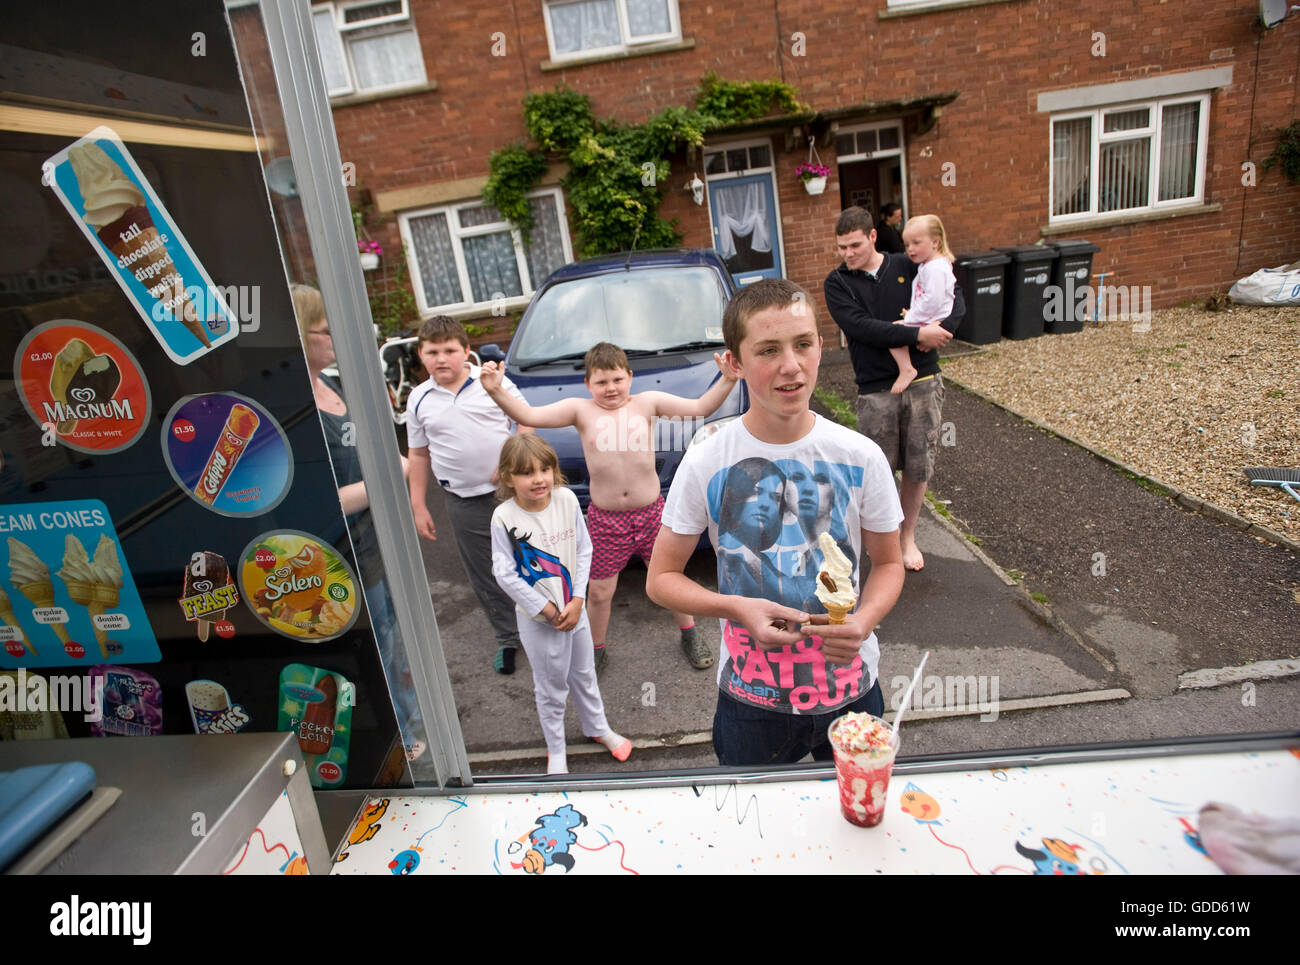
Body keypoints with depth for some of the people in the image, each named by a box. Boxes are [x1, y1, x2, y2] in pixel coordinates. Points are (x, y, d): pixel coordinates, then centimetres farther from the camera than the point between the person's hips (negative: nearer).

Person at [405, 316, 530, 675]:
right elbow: (419, 455, 11)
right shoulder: (419, 400, 4)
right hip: (465, 503, 3)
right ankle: (507, 638, 29)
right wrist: (418, 506, 9)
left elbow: (527, 420, 2)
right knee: (485, 577, 11)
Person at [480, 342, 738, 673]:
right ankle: (596, 650, 36)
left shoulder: (648, 402, 1)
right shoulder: (580, 410, -2)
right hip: (605, 518, 0)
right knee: (600, 591, 11)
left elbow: (700, 407, -3)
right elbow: (529, 416, -9)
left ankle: (690, 636, 41)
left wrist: (727, 380, -16)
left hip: (651, 512, 1)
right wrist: (496, 391, -23)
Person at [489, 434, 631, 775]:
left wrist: (577, 600, -10)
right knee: (552, 687, 13)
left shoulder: (567, 500, -10)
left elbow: (584, 550, -4)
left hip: (574, 608, 3)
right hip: (538, 618, -3)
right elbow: (505, 574, -16)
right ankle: (556, 750, 36)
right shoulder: (504, 517, -19)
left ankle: (598, 727, 47)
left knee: (584, 674, 23)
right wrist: (548, 610, -14)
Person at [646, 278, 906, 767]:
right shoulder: (705, 465, -14)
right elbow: (661, 578, -6)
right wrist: (737, 607, -23)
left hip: (851, 686, 2)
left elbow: (888, 563, 2)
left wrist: (864, 620, -19)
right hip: (752, 696, -1)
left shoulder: (860, 457, -11)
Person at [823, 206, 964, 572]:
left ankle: (908, 536, 30)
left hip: (924, 383, 2)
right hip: (876, 390, -2)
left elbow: (955, 298, 7)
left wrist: (940, 331, -13)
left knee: (918, 469, 10)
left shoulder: (908, 267, 5)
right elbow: (861, 326, -16)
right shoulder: (837, 284, -2)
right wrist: (917, 334, -20)